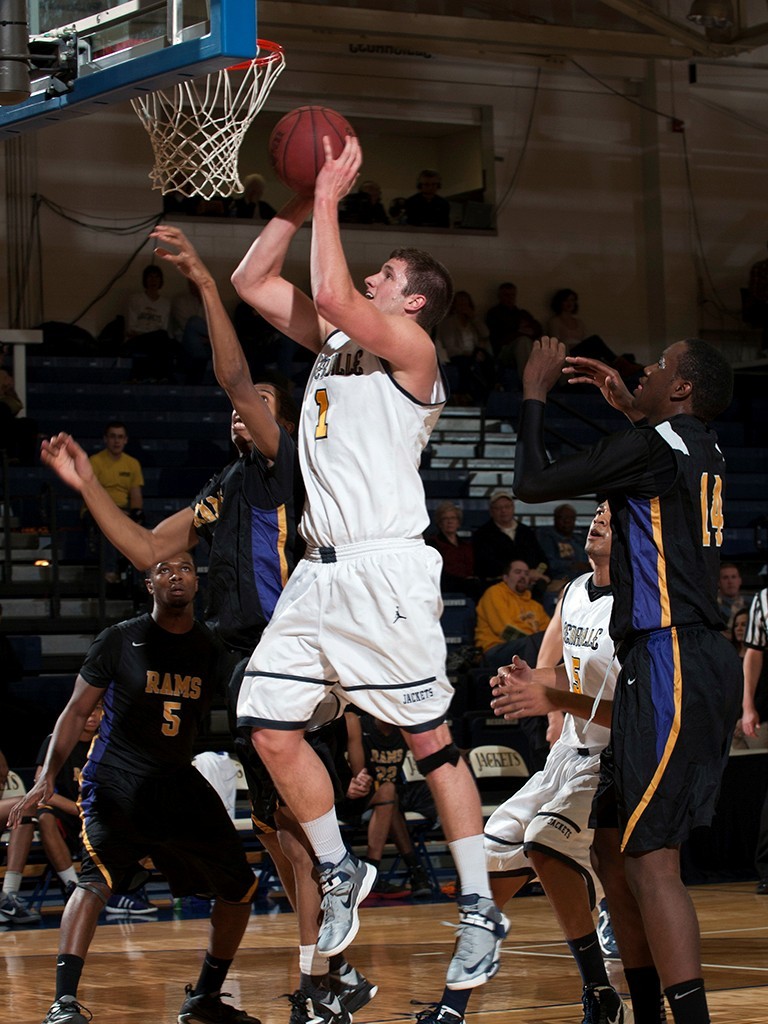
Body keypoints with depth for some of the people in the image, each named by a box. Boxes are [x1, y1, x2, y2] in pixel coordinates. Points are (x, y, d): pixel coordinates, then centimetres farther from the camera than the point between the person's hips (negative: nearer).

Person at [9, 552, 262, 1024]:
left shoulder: (212, 649, 3)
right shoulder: (120, 641, -6)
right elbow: (77, 711, -2)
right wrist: (48, 778, -12)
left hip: (181, 782, 5)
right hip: (115, 782, -5)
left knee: (240, 888, 7)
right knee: (97, 876, -28)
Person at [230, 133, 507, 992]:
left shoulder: (411, 349, -5)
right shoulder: (334, 340, 18)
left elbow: (331, 292, -21)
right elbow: (251, 282, 18)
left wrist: (331, 198, -10)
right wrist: (302, 204, 10)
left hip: (386, 572, -8)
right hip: (318, 570, 8)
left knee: (430, 740, -4)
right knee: (269, 727, 3)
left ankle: (479, 912, 3)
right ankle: (340, 875, 20)